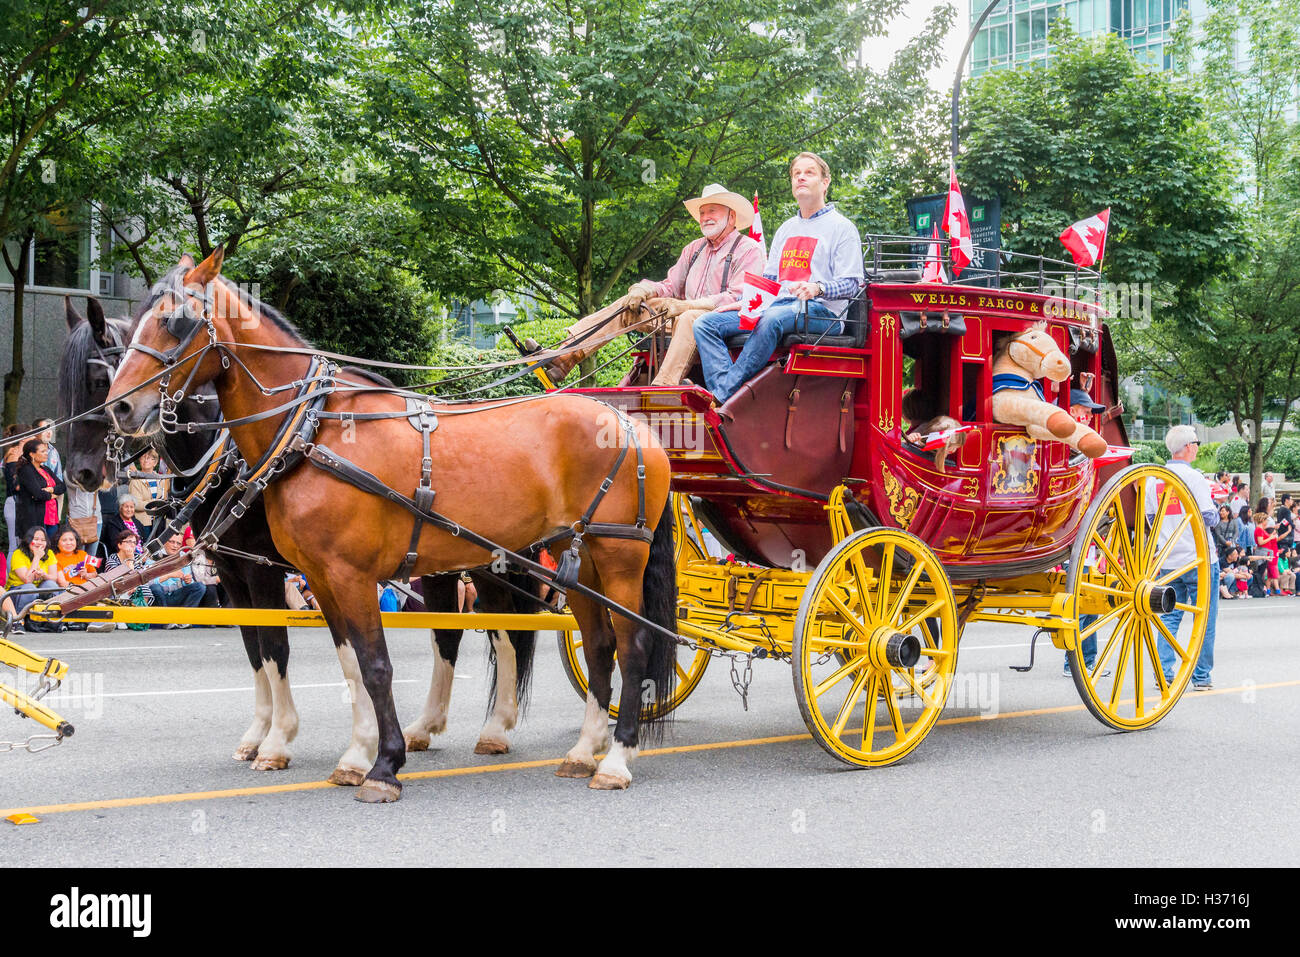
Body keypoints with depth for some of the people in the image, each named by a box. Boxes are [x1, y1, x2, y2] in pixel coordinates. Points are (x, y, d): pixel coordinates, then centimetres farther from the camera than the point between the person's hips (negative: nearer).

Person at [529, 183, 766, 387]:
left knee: (689, 318, -39)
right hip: (683, 321, 7)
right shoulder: (695, 249, 24)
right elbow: (670, 287, 21)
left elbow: (739, 298, -14)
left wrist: (687, 305, -22)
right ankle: (562, 358, -18)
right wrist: (644, 290, -4)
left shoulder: (748, 249, 0)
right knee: (629, 304, -5)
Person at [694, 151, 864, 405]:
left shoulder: (842, 227, 4)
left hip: (820, 310, -7)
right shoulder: (787, 228, 27)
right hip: (777, 306, 7)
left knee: (773, 318, -41)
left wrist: (817, 288, -25)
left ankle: (723, 393, -43)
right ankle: (722, 391, -33)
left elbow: (851, 284, -5)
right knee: (705, 323, -11)